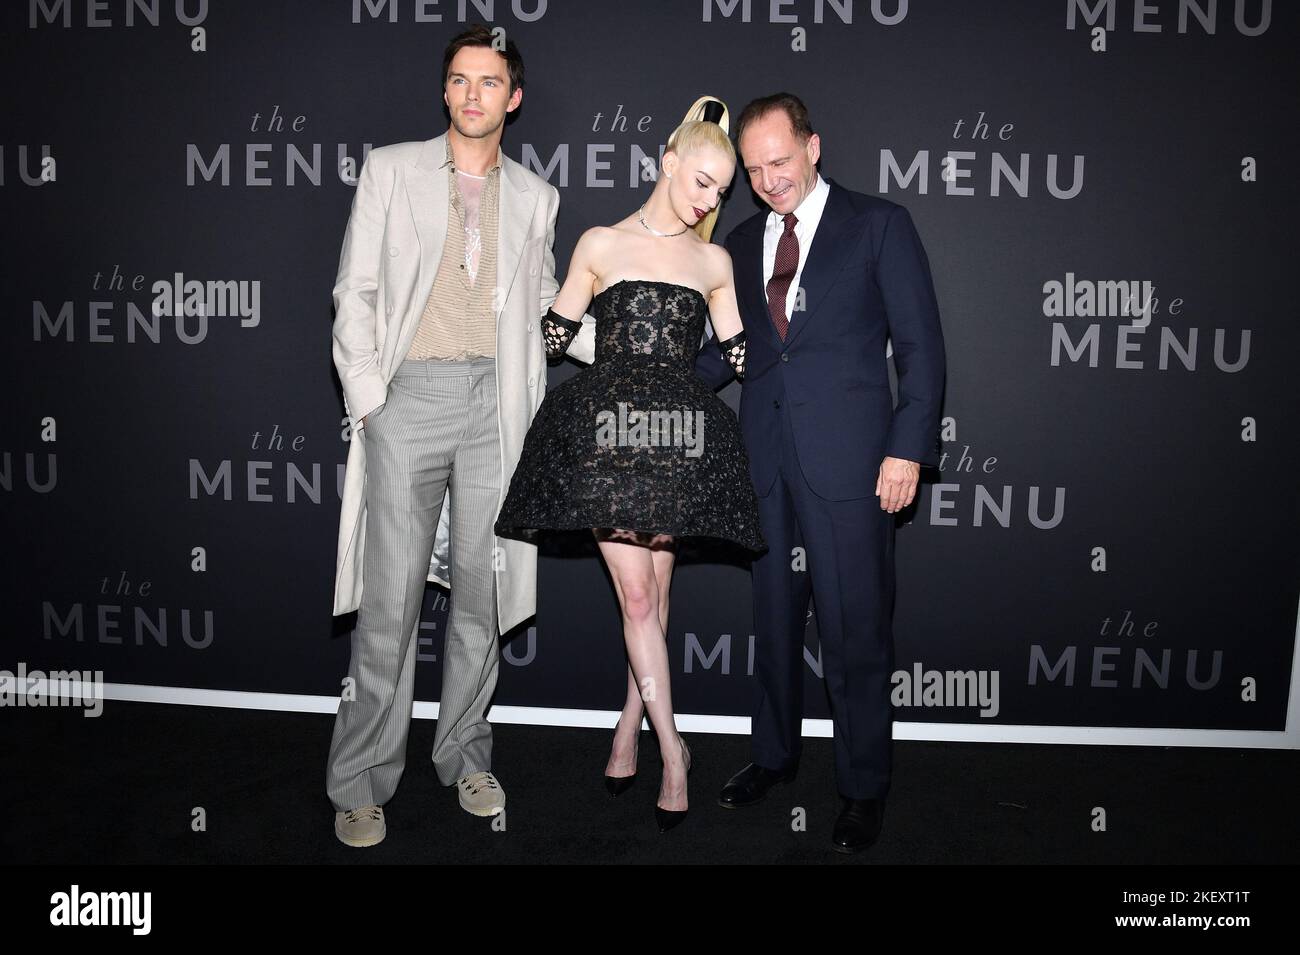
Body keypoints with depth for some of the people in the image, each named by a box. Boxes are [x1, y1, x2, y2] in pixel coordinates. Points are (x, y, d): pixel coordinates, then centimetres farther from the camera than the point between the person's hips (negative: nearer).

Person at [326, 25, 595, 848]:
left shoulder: (535, 197, 15)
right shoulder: (390, 170, 8)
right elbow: (356, 292, 5)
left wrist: (619, 347, 11)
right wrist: (367, 396, -4)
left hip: (496, 403, 2)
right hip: (409, 399, -2)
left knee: (482, 588, 6)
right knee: (391, 594, -3)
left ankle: (465, 755, 23)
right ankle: (364, 780, 12)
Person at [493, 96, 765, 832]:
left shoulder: (714, 262, 13)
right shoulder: (601, 245, 7)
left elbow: (742, 358, 17)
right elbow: (554, 337, 14)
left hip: (679, 436, 2)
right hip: (608, 428, -2)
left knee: (654, 592, 5)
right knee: (637, 594, -5)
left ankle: (631, 725, 23)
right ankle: (673, 749, 4)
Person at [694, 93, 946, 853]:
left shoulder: (879, 224, 1)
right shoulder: (743, 241, 15)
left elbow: (921, 344, -3)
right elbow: (730, 351, 15)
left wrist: (909, 448, -11)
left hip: (849, 458, -4)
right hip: (767, 455, 5)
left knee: (856, 630, 2)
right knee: (774, 616, 15)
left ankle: (864, 788, 19)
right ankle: (774, 755, 34)